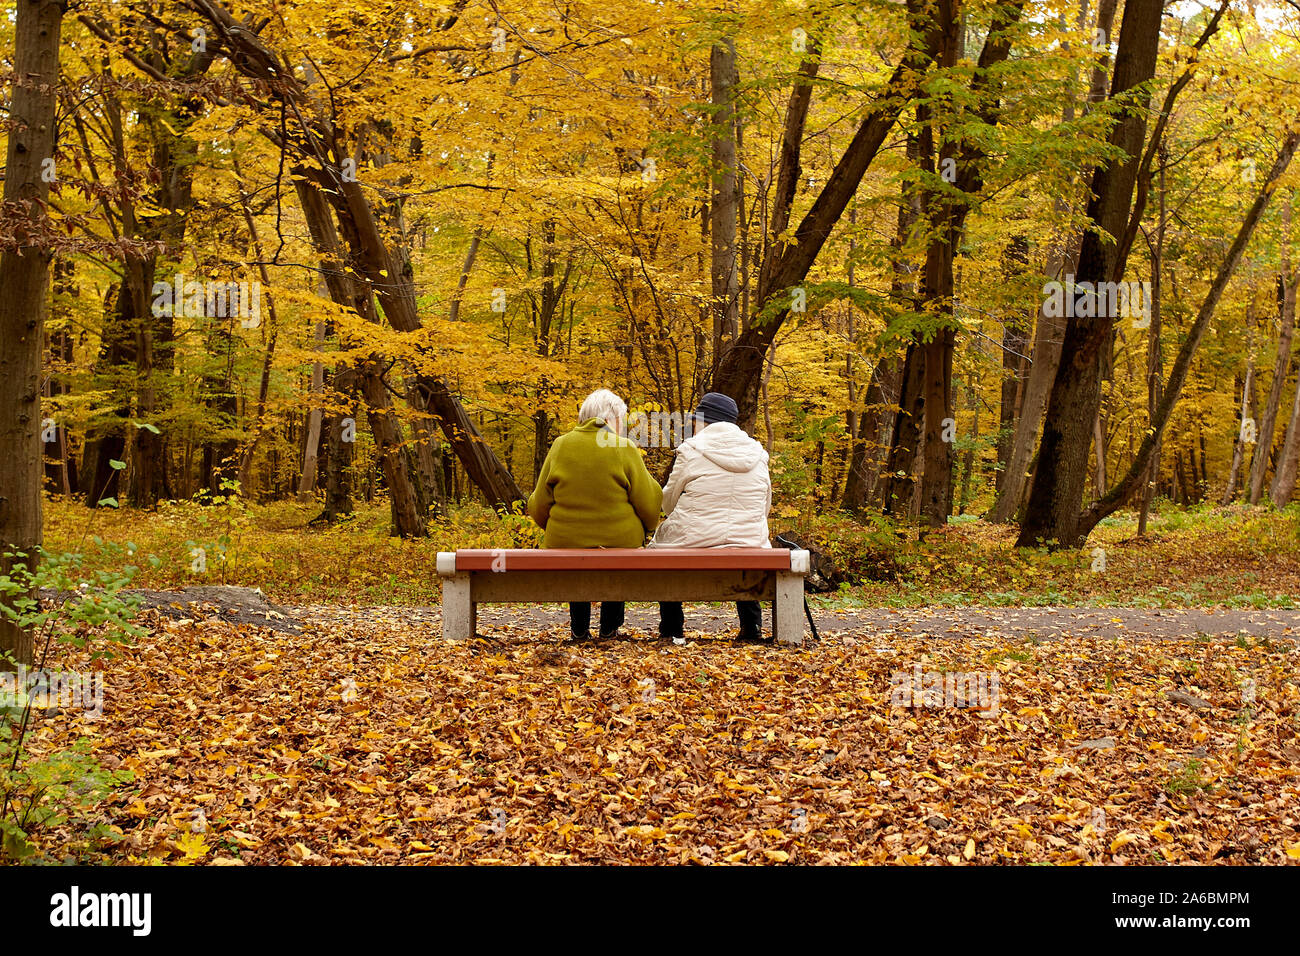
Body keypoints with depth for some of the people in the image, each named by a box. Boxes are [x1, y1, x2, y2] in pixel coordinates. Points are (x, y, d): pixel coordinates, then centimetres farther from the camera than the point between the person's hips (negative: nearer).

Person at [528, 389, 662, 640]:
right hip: (619, 544, -2)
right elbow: (648, 506, -6)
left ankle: (579, 629, 36)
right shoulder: (625, 450, -7)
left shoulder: (560, 446, 0)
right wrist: (644, 531, 16)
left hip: (565, 543, 2)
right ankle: (609, 627, 33)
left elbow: (539, 508, 3)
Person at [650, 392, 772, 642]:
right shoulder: (757, 455, 6)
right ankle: (751, 627, 31)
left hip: (693, 545, -3)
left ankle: (671, 629, 30)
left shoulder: (691, 451, -6)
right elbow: (764, 508, 13)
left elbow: (668, 503, 3)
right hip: (750, 544, 3)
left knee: (660, 543, 28)